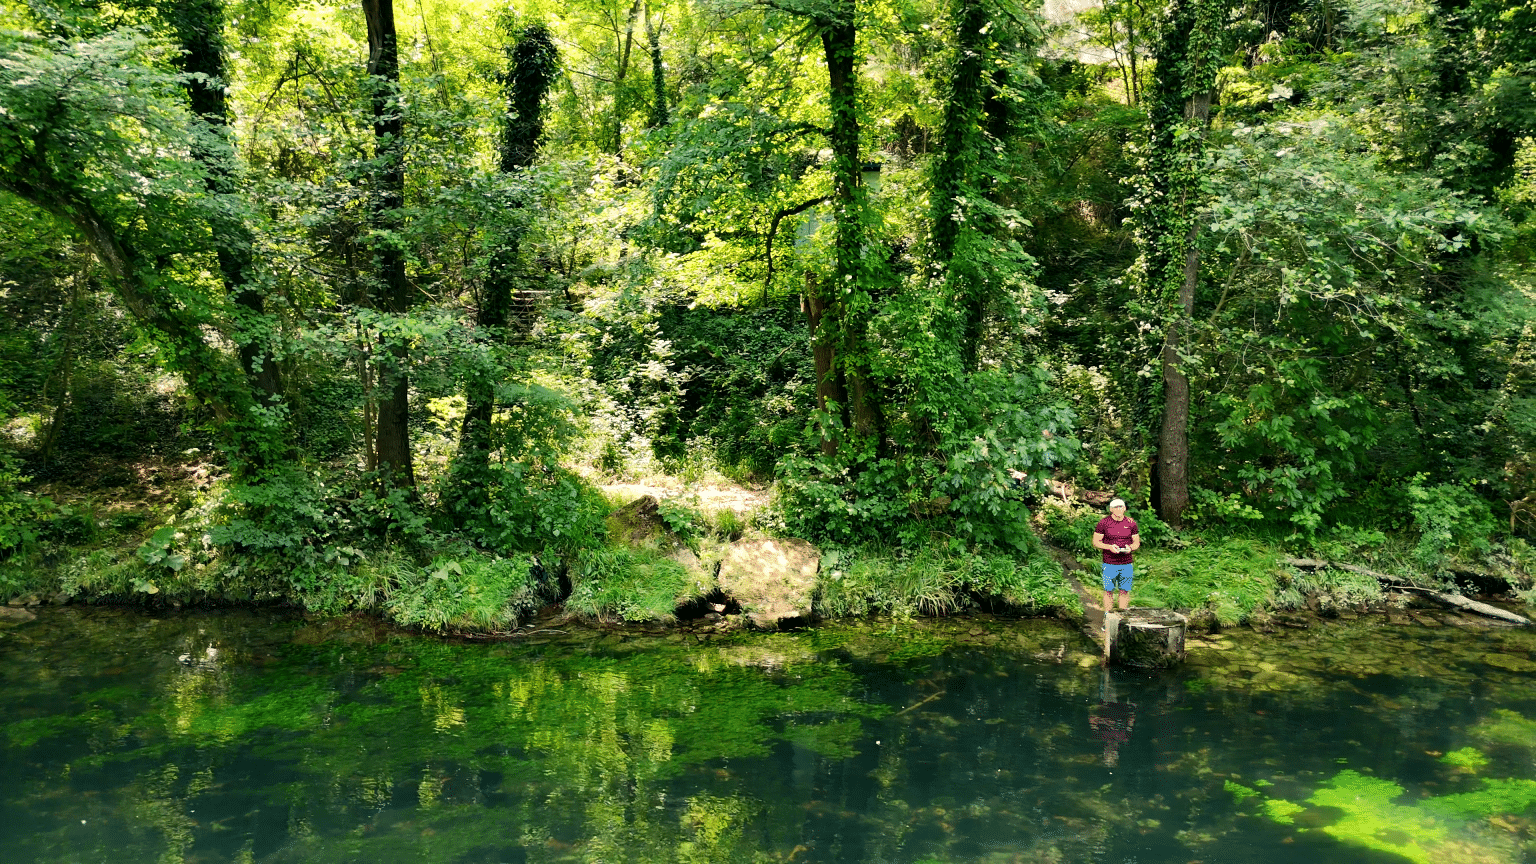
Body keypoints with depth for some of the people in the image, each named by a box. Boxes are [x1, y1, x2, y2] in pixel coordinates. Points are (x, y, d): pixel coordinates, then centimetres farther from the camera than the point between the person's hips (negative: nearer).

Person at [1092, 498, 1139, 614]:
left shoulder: (1131, 523, 4)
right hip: (1109, 564, -2)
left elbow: (1137, 542, 11)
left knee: (1124, 591, 6)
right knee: (1109, 591, 2)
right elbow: (1095, 542, -1)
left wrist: (1130, 548, -12)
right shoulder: (1103, 523, -4)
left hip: (1127, 564, 2)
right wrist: (1109, 547, -18)